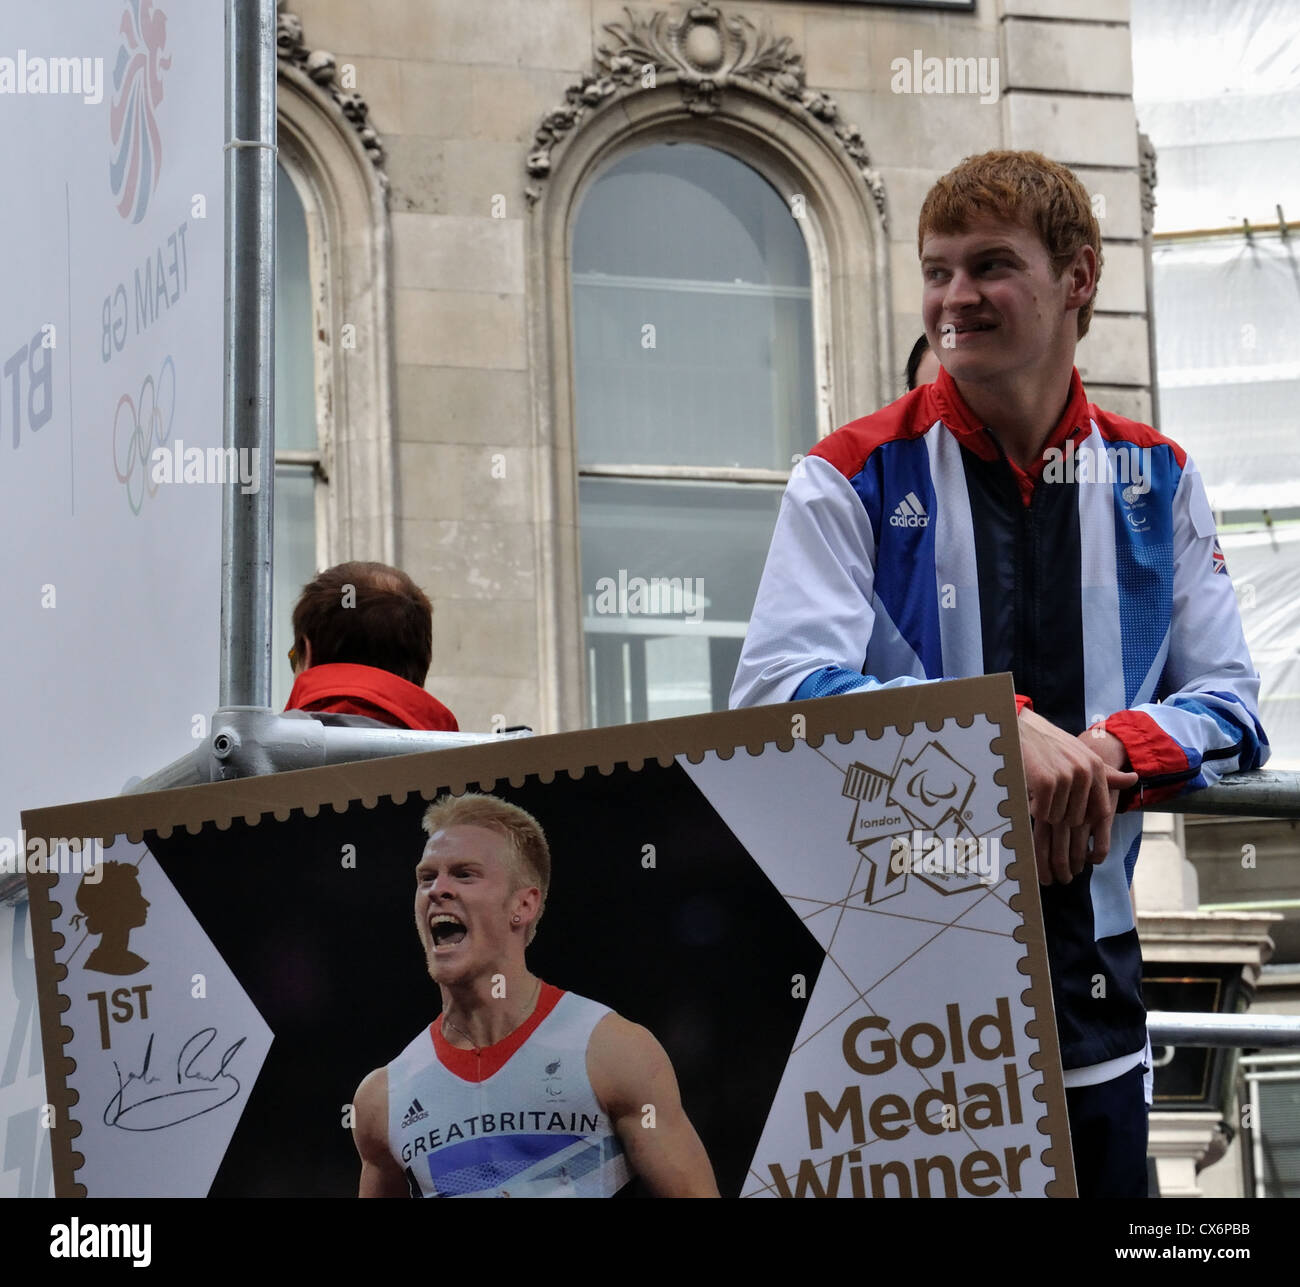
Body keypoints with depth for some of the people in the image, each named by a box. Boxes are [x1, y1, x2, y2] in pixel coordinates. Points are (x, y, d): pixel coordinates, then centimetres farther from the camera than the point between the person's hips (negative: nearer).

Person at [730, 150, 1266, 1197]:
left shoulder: (1154, 481, 8)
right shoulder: (856, 478, -2)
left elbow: (1230, 702, 7)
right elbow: (776, 696, -14)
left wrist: (1111, 751, -15)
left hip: (1091, 976, 3)